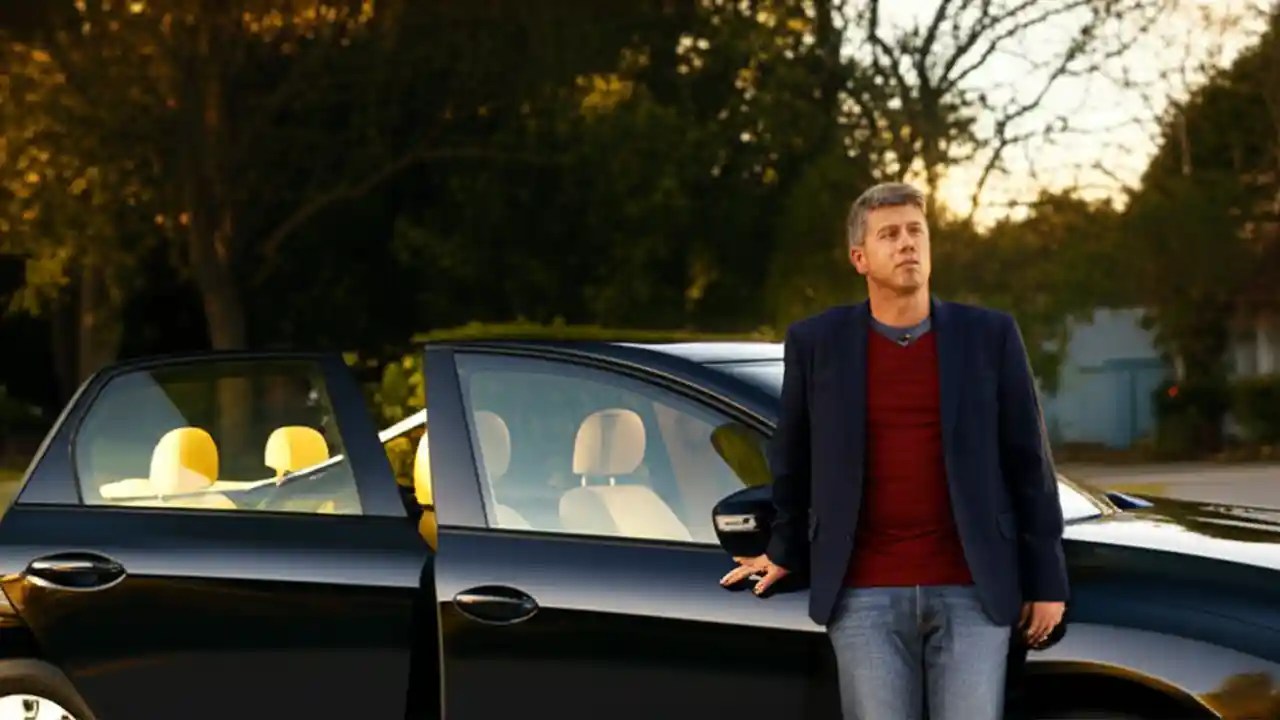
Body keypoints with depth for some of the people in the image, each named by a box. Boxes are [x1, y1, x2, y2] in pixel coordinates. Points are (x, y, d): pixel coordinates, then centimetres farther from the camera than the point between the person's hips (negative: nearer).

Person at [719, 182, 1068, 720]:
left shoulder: (989, 336, 4)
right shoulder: (815, 343, 4)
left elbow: (1028, 463, 6)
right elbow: (793, 459, 17)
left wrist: (1046, 582, 4)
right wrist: (785, 553, 24)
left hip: (971, 591, 0)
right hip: (866, 596, 0)